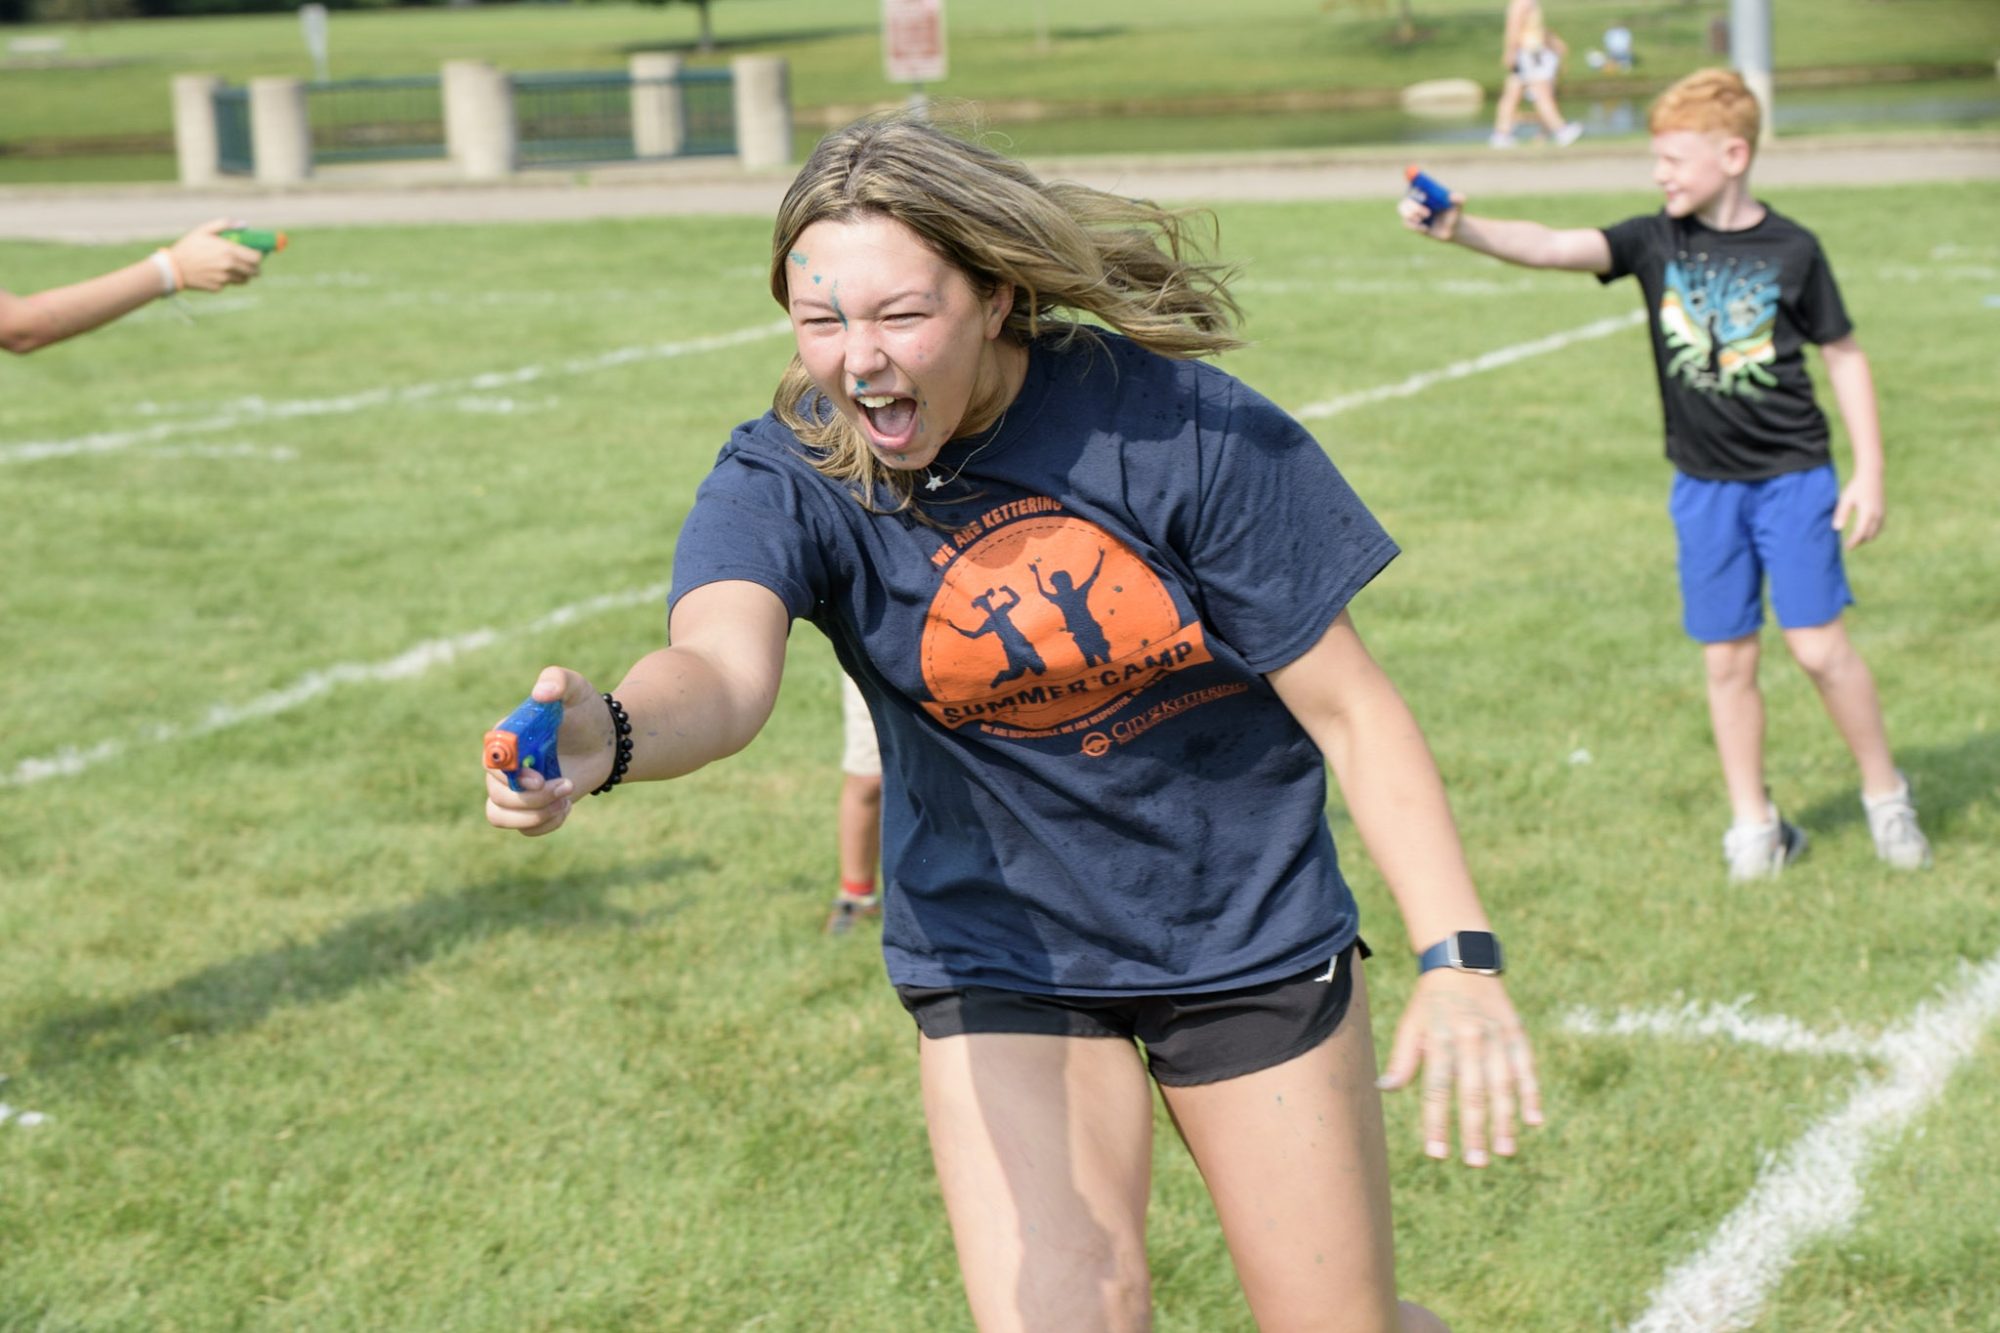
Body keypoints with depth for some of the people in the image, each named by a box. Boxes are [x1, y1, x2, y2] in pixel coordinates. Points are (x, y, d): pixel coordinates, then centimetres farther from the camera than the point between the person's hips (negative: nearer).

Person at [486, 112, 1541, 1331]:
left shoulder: (1177, 426, -19)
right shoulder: (785, 480, -17)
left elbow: (1349, 706, -12)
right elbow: (721, 669, -39)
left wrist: (1459, 956, -18)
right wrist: (606, 738, -63)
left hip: (1252, 934, 0)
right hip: (1001, 954, 0)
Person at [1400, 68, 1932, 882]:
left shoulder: (1791, 251, -7)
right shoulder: (1656, 241, -3)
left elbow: (1843, 356, 1)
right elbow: (1554, 248, -17)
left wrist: (1869, 472, -2)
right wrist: (1461, 230, -33)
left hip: (1793, 477, -3)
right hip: (1704, 486, 3)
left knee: (1817, 646, -5)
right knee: (1727, 659, 6)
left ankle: (1886, 793, 16)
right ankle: (1754, 824, 18)